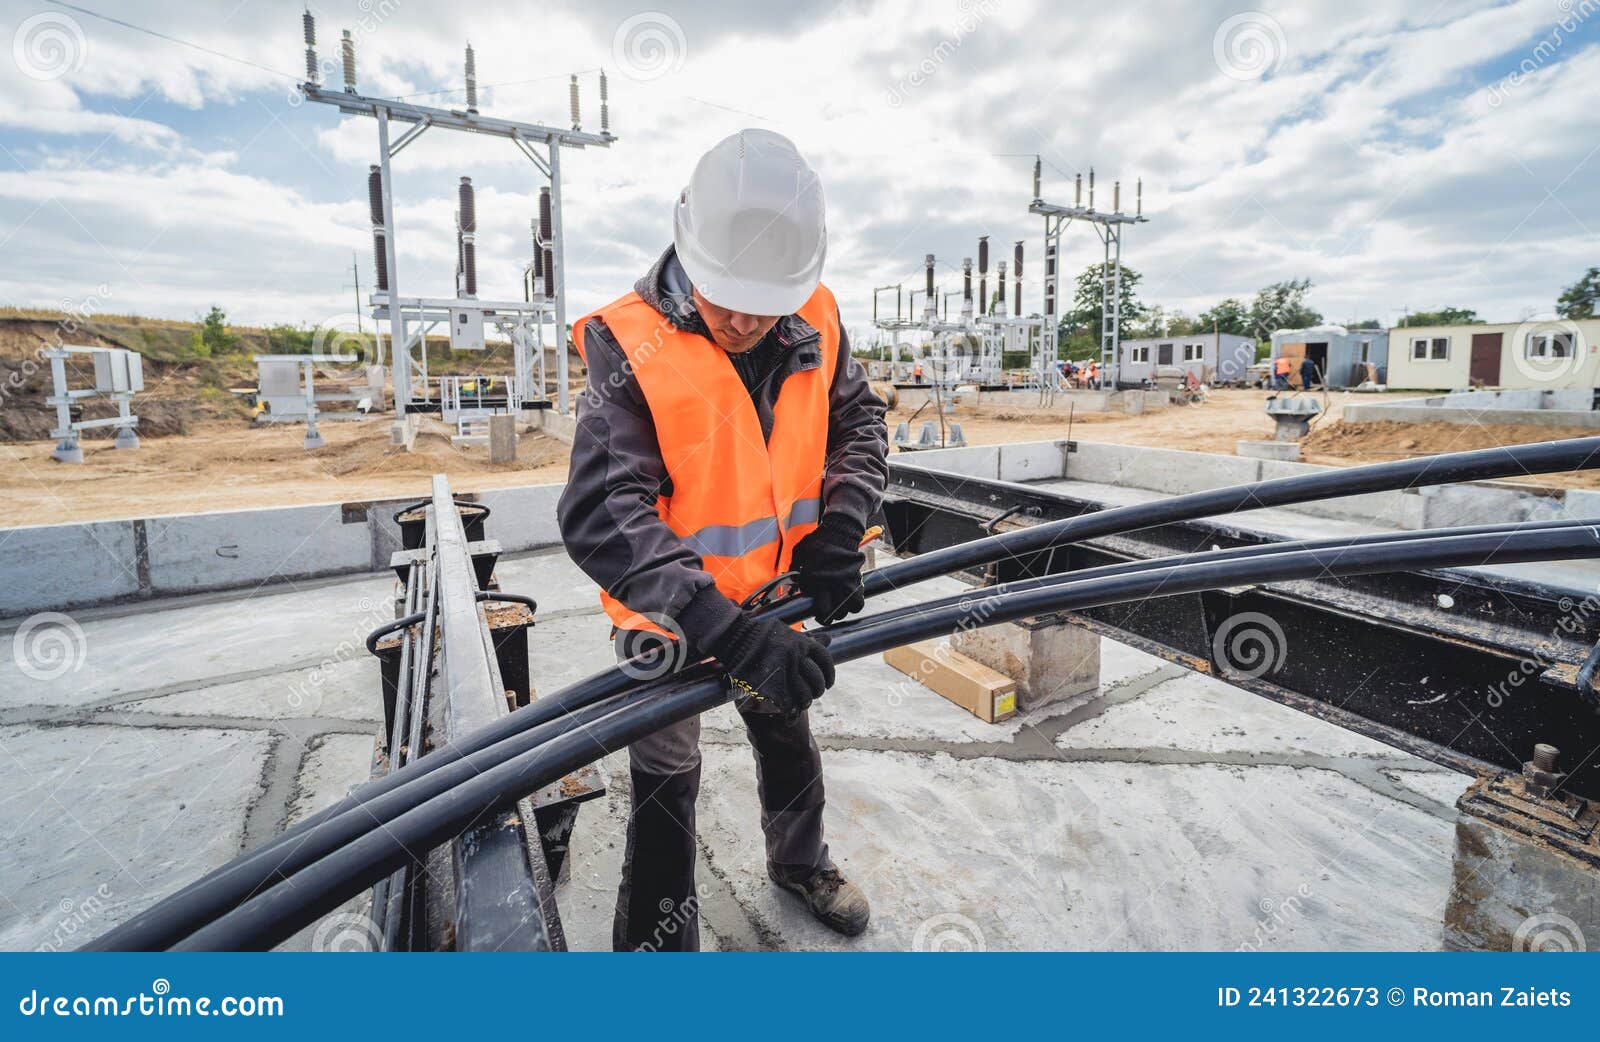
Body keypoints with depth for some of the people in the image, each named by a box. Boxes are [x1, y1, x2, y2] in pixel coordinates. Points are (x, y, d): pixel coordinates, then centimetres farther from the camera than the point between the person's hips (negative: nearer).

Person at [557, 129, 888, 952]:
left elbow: (859, 421, 1)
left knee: (788, 739, 27)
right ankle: (656, 943, 36)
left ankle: (801, 863, 57)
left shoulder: (815, 322, -11)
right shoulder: (630, 345, -26)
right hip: (669, 618, -5)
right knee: (666, 790, 11)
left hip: (775, 602, 5)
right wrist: (726, 630, -43)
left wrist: (841, 521, -19)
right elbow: (601, 513, -34)